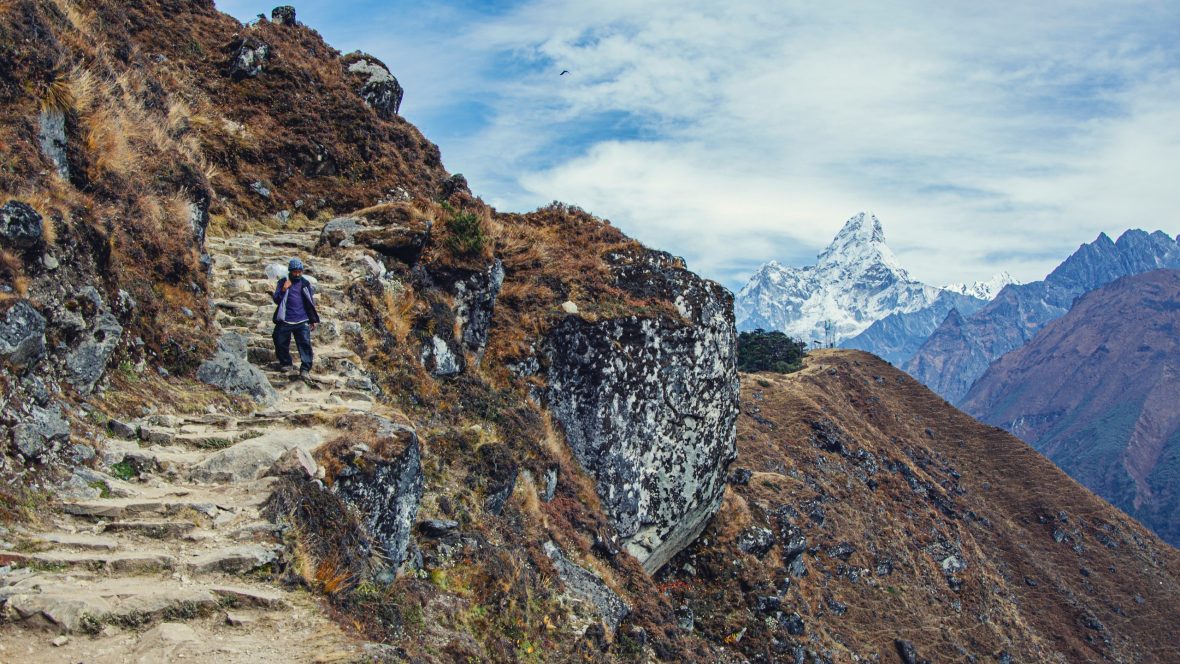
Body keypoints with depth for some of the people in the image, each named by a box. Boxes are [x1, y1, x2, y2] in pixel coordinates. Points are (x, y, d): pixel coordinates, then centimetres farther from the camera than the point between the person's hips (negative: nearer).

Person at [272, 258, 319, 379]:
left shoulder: (306, 284, 9)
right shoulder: (282, 282, 5)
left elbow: (311, 303, 15)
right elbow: (276, 300, 0)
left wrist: (314, 320, 15)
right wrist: (283, 290, -18)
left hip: (302, 322, 0)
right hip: (285, 321, 0)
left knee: (305, 344, -13)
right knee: (281, 343, 7)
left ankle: (305, 369, -14)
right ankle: (286, 363, 29)